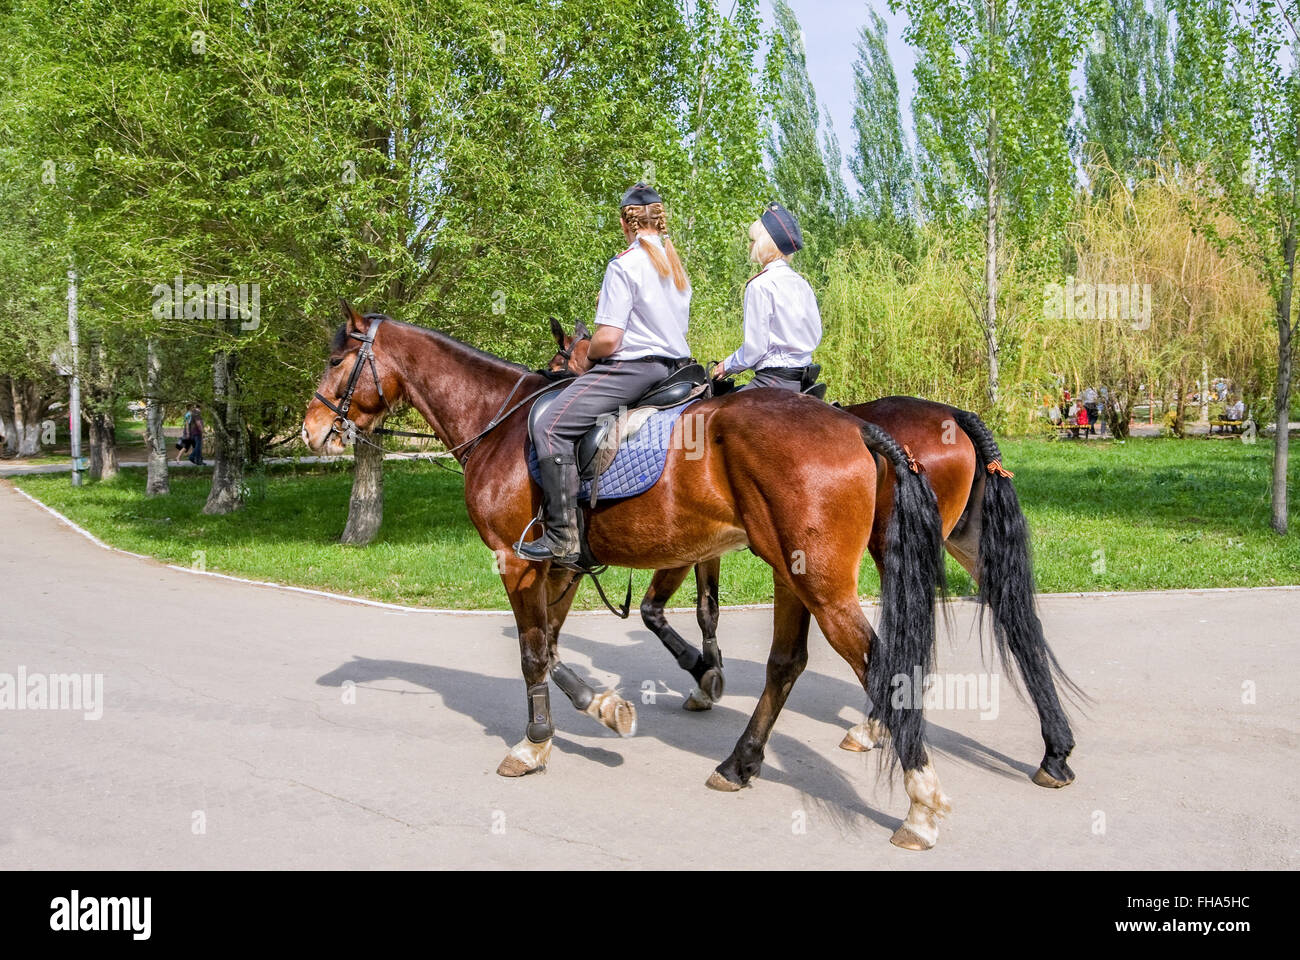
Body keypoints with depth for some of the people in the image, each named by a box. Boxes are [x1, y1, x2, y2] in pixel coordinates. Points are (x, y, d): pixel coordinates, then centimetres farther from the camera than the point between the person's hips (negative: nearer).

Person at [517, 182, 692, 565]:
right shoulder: (676, 265, 15)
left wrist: (586, 356, 4)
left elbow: (607, 339, -17)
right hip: (674, 367, 10)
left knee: (550, 427, -14)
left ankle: (561, 537, -22)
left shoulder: (625, 265, -11)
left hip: (632, 366, -10)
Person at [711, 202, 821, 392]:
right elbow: (816, 335, 16)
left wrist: (727, 366, 1)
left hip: (775, 380, -9)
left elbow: (755, 346, -14)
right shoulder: (802, 283, 11)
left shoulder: (760, 285, -13)